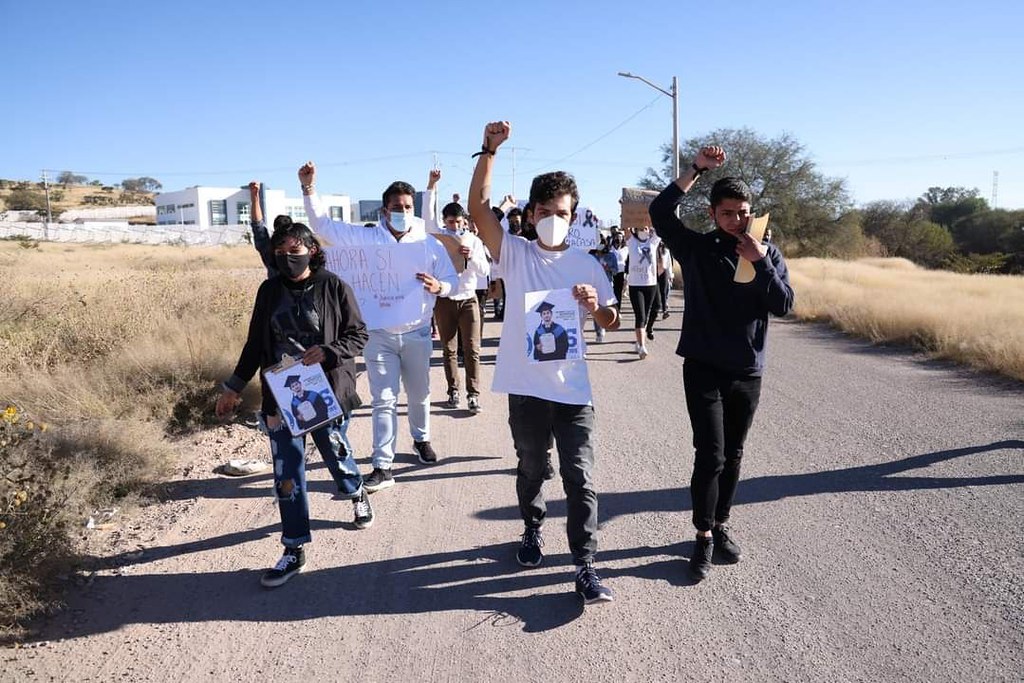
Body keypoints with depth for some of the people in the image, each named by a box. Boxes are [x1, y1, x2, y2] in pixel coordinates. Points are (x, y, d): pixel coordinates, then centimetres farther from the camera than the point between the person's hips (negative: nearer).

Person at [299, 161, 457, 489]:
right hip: (379, 334, -1)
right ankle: (383, 467, 3)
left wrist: (438, 287, -21)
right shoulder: (366, 238, -2)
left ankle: (421, 439, 44)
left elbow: (451, 279, 2)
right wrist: (309, 189, -10)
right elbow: (324, 225, 0)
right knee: (383, 400, -1)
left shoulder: (430, 244, -1)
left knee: (419, 394, 18)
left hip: (416, 333, 1)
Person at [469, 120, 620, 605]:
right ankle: (532, 532, 42)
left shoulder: (586, 265, 4)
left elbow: (612, 322, 8)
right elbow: (478, 209, -13)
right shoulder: (514, 253, 0)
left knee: (580, 479, -2)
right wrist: (489, 151, -21)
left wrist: (596, 305, -15)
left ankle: (586, 567, 5)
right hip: (526, 387, 0)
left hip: (573, 390, 0)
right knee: (530, 470, 18)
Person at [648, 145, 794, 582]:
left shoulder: (768, 254, 4)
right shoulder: (696, 249, -2)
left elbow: (783, 305, -6)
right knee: (709, 455, -6)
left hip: (748, 371, 3)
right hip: (703, 368, -3)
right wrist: (697, 169, -18)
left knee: (732, 456, 13)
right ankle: (704, 538, 8)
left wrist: (759, 262, -17)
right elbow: (660, 211, -15)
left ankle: (721, 527, 28)